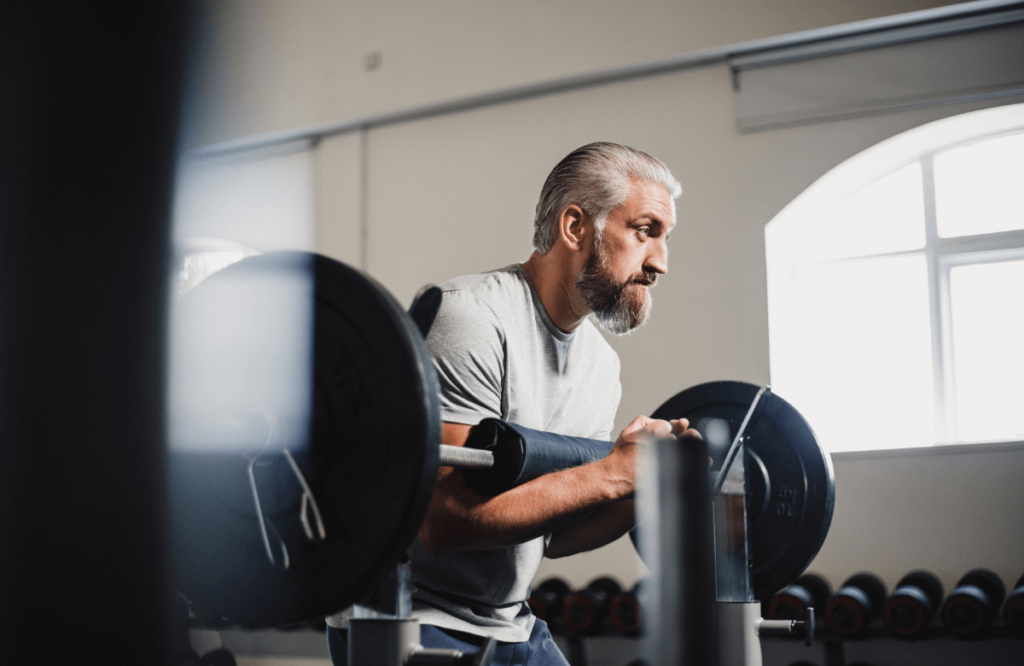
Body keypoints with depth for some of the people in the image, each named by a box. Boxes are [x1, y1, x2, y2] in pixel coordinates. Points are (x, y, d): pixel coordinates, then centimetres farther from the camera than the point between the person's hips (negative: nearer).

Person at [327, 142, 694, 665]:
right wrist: (613, 474, -27)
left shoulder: (600, 364, 6)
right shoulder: (471, 319, -20)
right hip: (413, 623, -8)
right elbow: (443, 517, -28)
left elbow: (550, 534, 8)